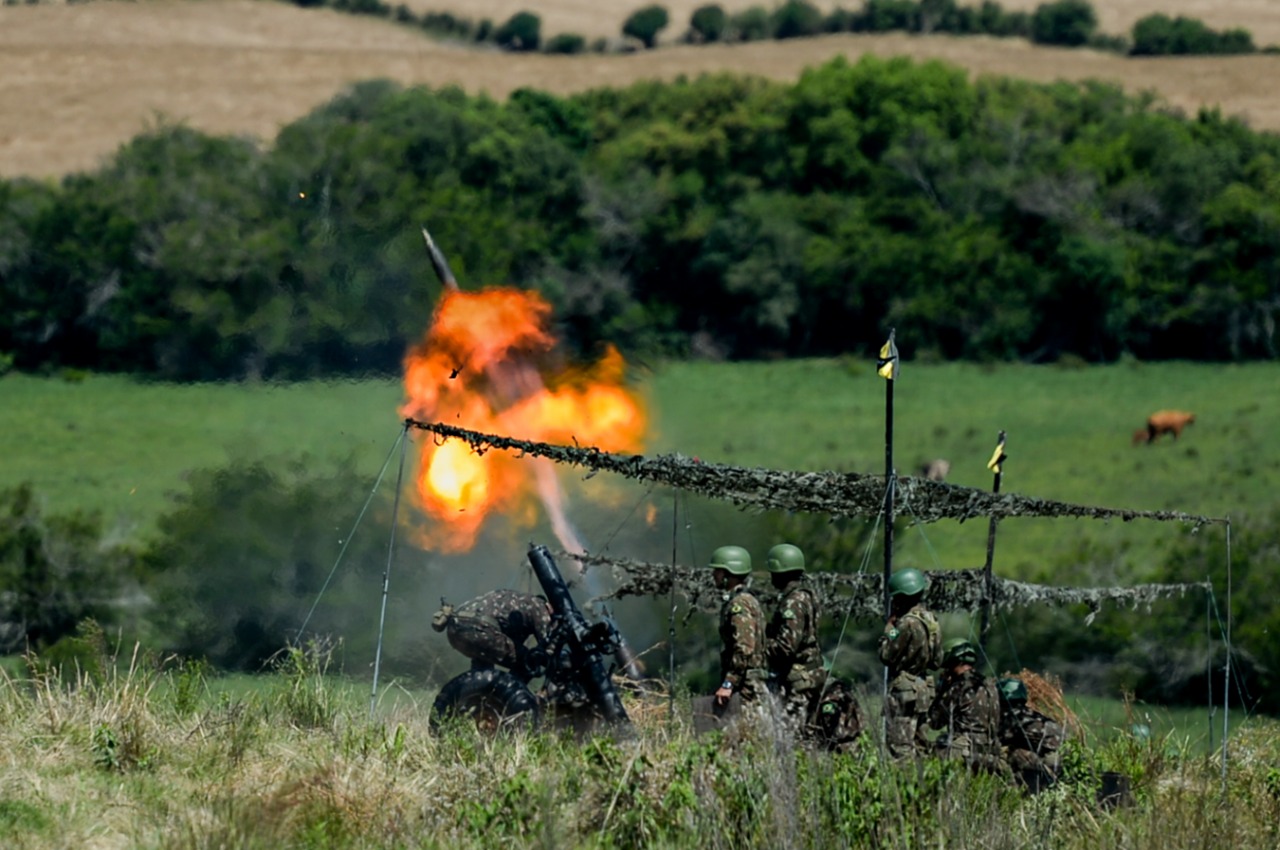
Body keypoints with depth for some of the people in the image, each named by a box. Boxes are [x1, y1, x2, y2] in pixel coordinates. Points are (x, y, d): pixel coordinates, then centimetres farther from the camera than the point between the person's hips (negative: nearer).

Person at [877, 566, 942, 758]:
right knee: (918, 742, 14)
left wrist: (889, 628, -3)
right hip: (924, 689, 9)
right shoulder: (930, 620, 9)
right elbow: (937, 660, 15)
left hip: (905, 690, -9)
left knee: (900, 745, -9)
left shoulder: (908, 623, -18)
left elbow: (887, 656, -14)